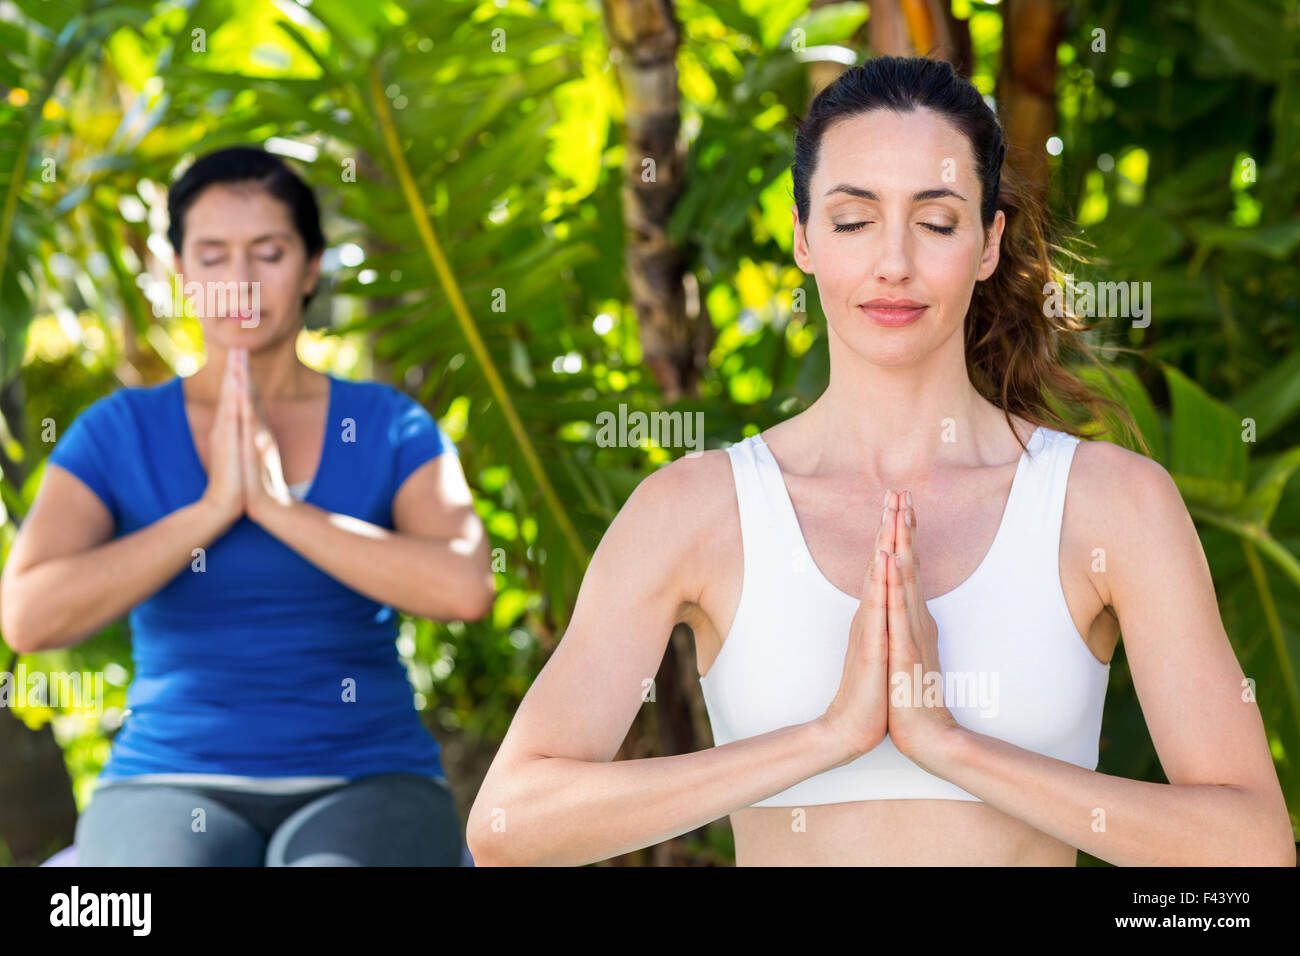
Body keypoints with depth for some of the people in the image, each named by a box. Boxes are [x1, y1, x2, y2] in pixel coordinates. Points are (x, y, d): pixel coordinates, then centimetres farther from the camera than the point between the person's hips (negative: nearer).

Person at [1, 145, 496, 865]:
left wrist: (279, 505, -18)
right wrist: (212, 508, -15)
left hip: (364, 793, 0)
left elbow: (466, 588, -15)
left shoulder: (393, 428, 4)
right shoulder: (116, 433, 5)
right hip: (175, 795, 1)